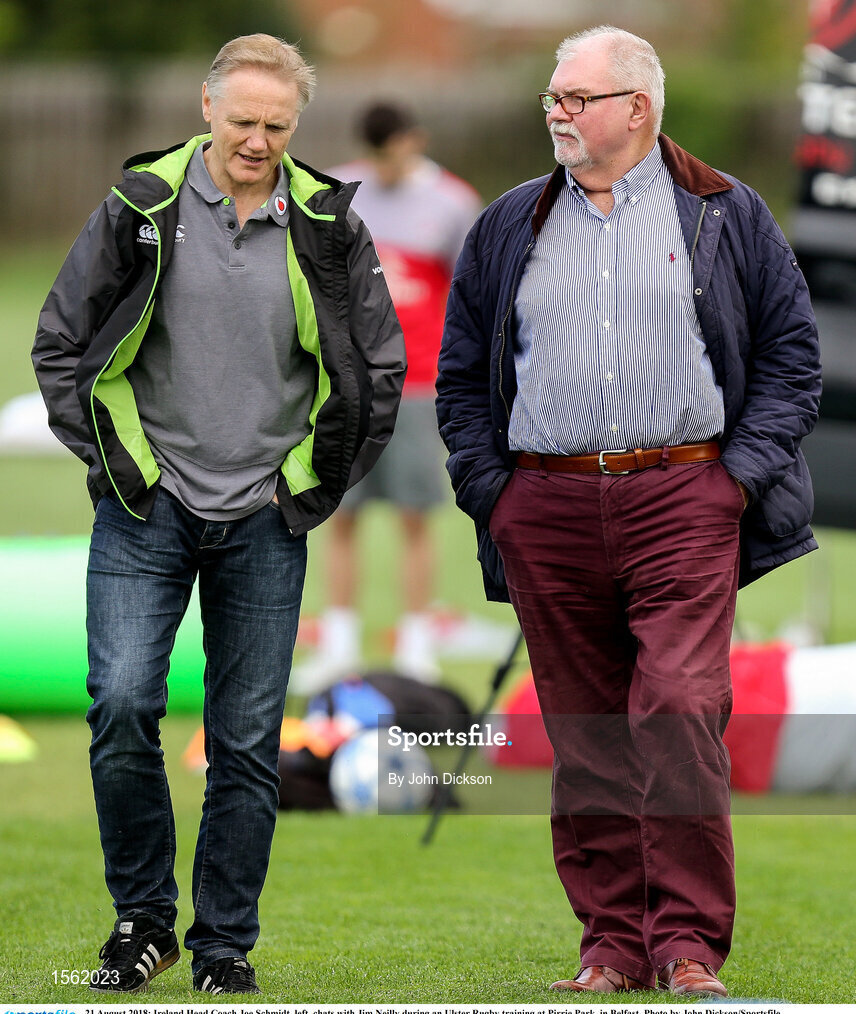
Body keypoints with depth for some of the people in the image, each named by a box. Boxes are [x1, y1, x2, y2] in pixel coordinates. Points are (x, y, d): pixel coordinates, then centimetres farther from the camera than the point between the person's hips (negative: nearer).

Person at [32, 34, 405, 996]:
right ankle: (142, 916, 3)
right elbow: (60, 341, 6)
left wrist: (319, 485, 7)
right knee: (123, 705, -14)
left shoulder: (326, 230, 2)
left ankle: (224, 945, 12)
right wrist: (110, 459, 0)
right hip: (146, 513, -1)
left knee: (248, 739, 3)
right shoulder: (141, 209, -2)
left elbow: (378, 368, 12)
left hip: (264, 520, 1)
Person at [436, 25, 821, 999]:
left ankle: (689, 943, -9)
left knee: (681, 716, -14)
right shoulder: (509, 229, 15)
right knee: (585, 737, 3)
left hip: (684, 496, -3)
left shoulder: (725, 216, 8)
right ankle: (612, 941, 9)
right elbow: (462, 372, 18)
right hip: (548, 511, 3)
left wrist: (741, 473, -2)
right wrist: (489, 488, 6)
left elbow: (790, 351, 8)